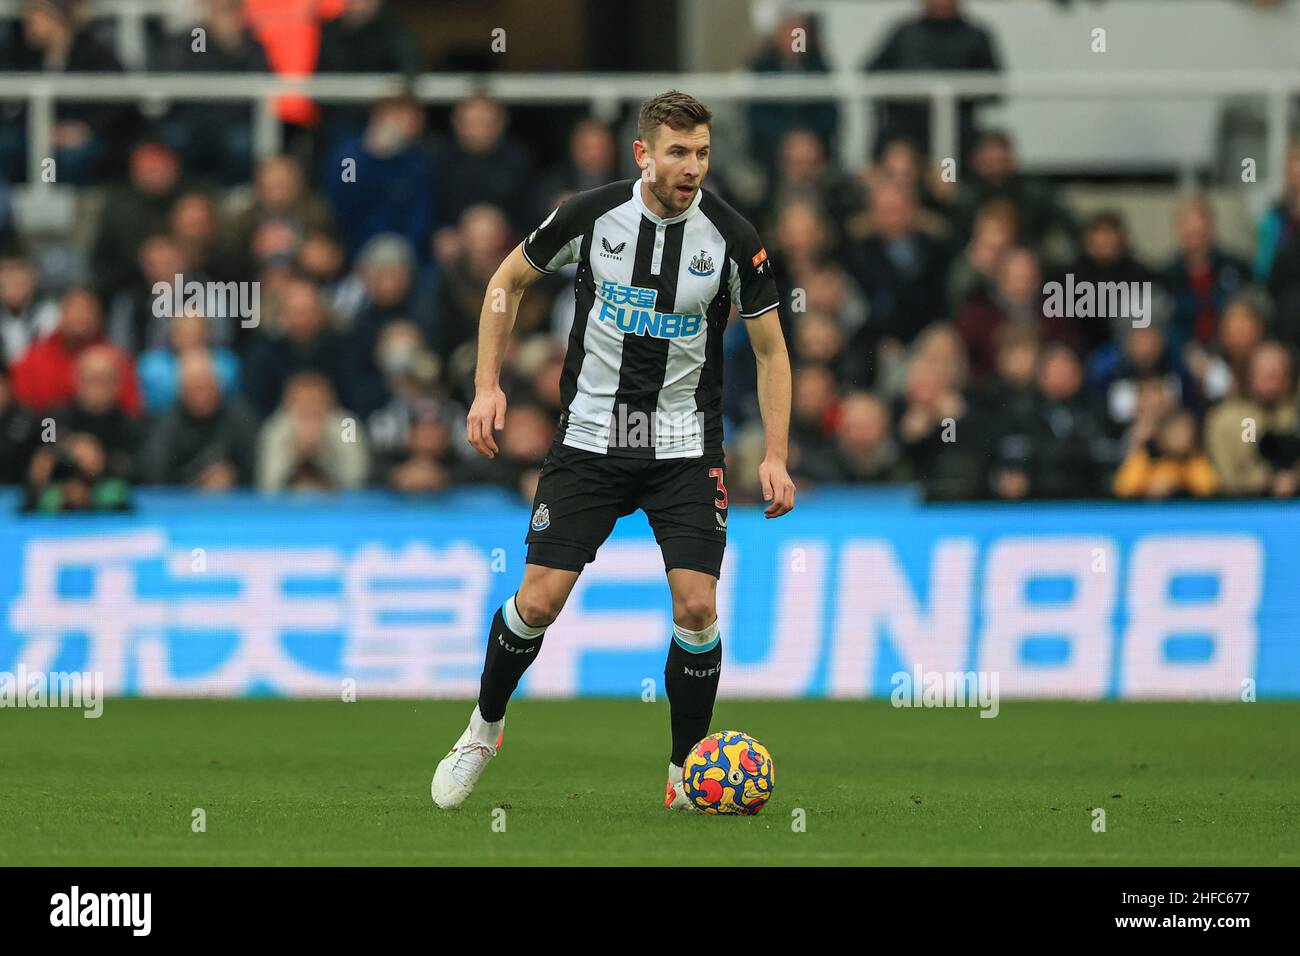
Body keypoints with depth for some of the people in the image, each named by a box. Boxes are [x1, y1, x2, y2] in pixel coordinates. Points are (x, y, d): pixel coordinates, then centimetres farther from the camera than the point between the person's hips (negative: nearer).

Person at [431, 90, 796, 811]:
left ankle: (687, 774, 5)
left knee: (697, 607, -12)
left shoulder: (730, 237, -9)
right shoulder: (593, 215, -8)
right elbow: (509, 280, 8)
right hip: (589, 437, 0)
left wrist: (775, 456, -6)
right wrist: (488, 386, 0)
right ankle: (484, 728, 22)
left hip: (685, 447, 0)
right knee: (539, 599, -5)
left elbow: (771, 349, 2)